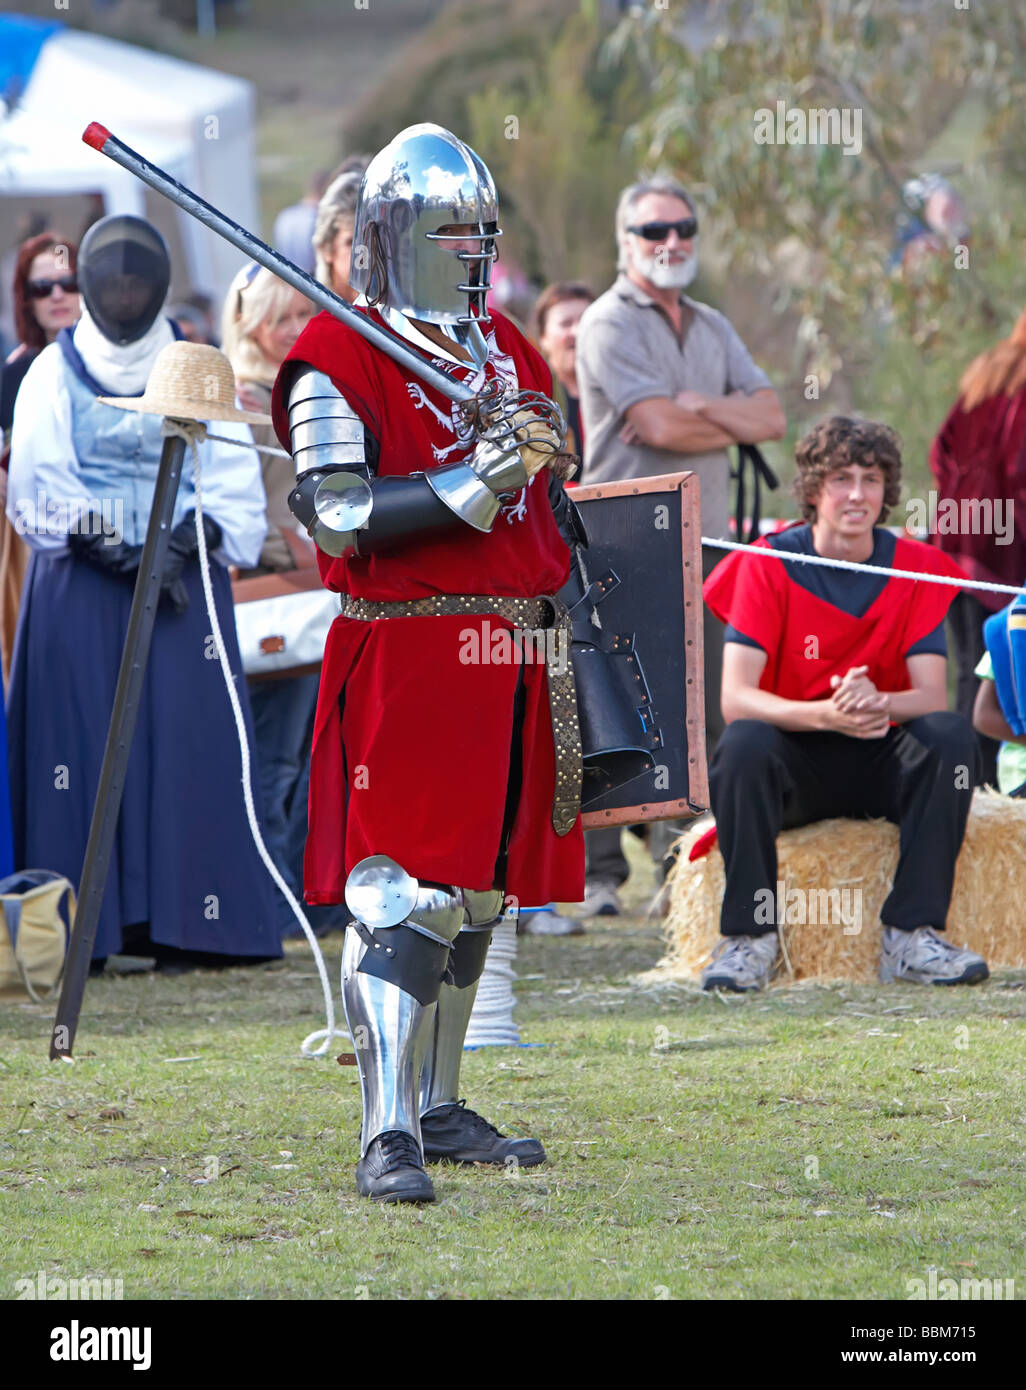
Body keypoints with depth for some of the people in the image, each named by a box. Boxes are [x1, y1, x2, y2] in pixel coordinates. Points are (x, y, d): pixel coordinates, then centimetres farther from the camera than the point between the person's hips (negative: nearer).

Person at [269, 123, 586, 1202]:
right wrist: (473, 487, -24)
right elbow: (338, 516, -17)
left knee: (475, 893, 13)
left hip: (515, 657, 8)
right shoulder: (337, 359, -7)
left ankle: (439, 1109, 22)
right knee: (404, 896, -13)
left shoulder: (510, 354, 17)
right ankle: (387, 1135, -15)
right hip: (406, 655, -8)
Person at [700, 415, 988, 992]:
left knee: (952, 735, -27)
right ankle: (750, 938, -23)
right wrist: (826, 715, -38)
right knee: (743, 744, -33)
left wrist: (878, 704, -36)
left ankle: (912, 935, -27)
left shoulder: (914, 567, -3)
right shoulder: (769, 565, -9)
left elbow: (933, 698, -11)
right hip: (795, 762, -2)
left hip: (883, 765, 2)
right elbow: (736, 699, -19)